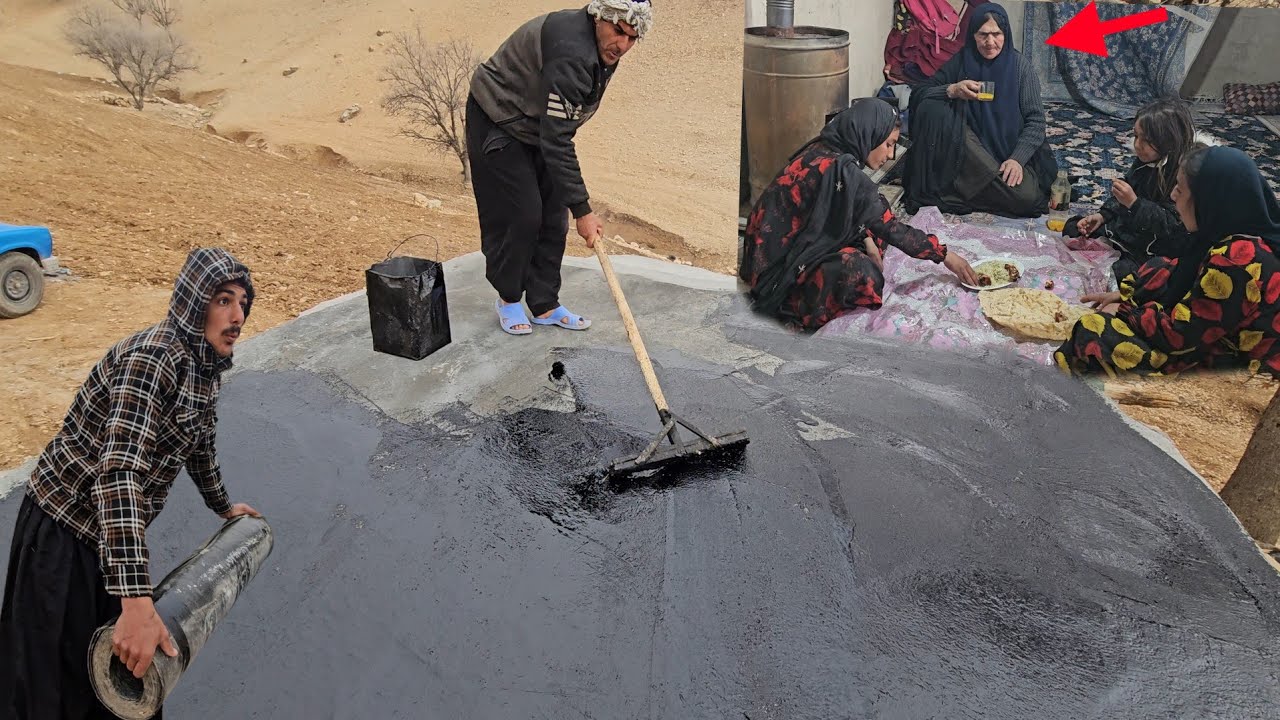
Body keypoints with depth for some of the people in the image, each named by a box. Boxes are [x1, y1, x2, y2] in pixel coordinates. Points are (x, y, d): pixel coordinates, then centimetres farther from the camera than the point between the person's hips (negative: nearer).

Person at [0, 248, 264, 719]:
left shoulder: (204, 364, 1)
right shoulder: (154, 359, -28)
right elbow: (119, 474, -39)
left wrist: (223, 506, 37)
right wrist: (136, 602, -46)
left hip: (112, 532, 8)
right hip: (66, 530, -8)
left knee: (123, 671, 19)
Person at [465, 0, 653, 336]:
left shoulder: (605, 48, -5)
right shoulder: (571, 53, -35)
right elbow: (556, 142, -36)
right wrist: (582, 209, -34)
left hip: (540, 125, 9)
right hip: (497, 123, -9)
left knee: (553, 217, 5)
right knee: (520, 215, -9)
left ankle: (544, 305, 16)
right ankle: (509, 298, 14)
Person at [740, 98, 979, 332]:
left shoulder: (822, 150, 3)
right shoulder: (841, 169, -23)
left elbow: (845, 212, 16)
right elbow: (891, 228, -18)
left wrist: (867, 240, 0)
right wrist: (945, 255, -9)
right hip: (779, 267, -10)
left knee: (872, 229, 10)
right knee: (861, 273, -30)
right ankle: (792, 302, -10)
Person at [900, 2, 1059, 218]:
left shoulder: (1020, 66, -5)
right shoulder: (960, 61, -2)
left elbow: (1035, 120, -7)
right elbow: (918, 93, -7)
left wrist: (1018, 159, -23)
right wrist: (951, 90, -26)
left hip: (1011, 150, 0)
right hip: (969, 150, 1)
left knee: (1026, 196, -31)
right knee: (932, 108, -25)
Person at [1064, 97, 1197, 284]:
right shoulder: (1144, 161, 0)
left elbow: (1171, 224, -28)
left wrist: (1134, 203, -33)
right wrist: (1101, 215, 0)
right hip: (1123, 229, 8)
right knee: (1072, 229, 11)